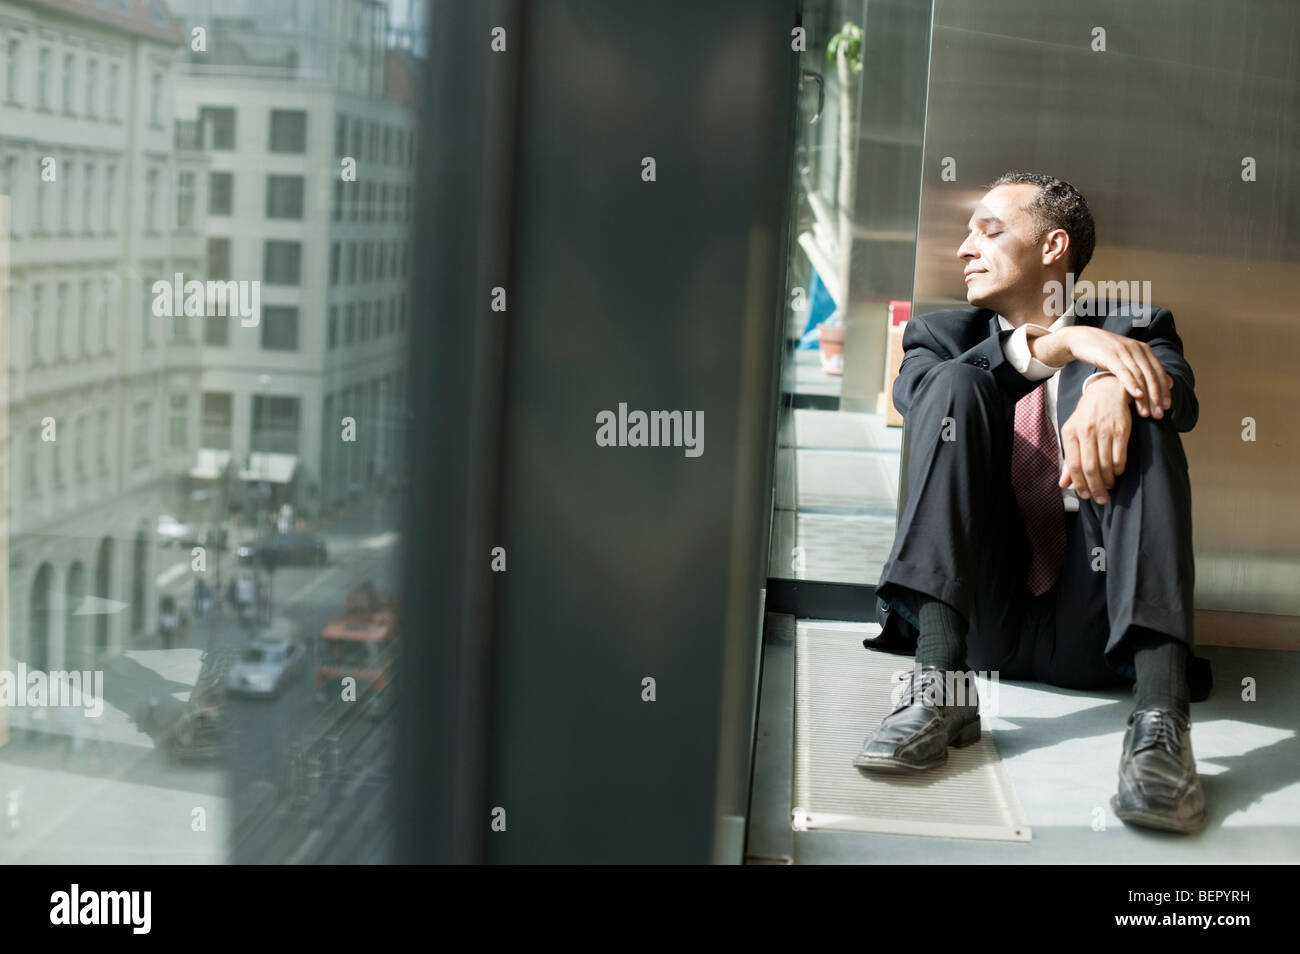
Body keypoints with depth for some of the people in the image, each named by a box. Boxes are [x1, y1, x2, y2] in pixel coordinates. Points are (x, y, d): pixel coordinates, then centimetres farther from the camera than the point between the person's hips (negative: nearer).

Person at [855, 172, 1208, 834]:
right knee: (957, 383, -14)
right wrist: (1058, 342, -18)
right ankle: (941, 682, -31)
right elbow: (917, 395, -5)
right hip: (980, 618, 1)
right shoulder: (944, 336, 20)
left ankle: (1159, 714, -38)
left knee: (1135, 406, -20)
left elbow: (1179, 397, -5)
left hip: (1095, 627, 0)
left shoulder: (1133, 330, 18)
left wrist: (1109, 385, -29)